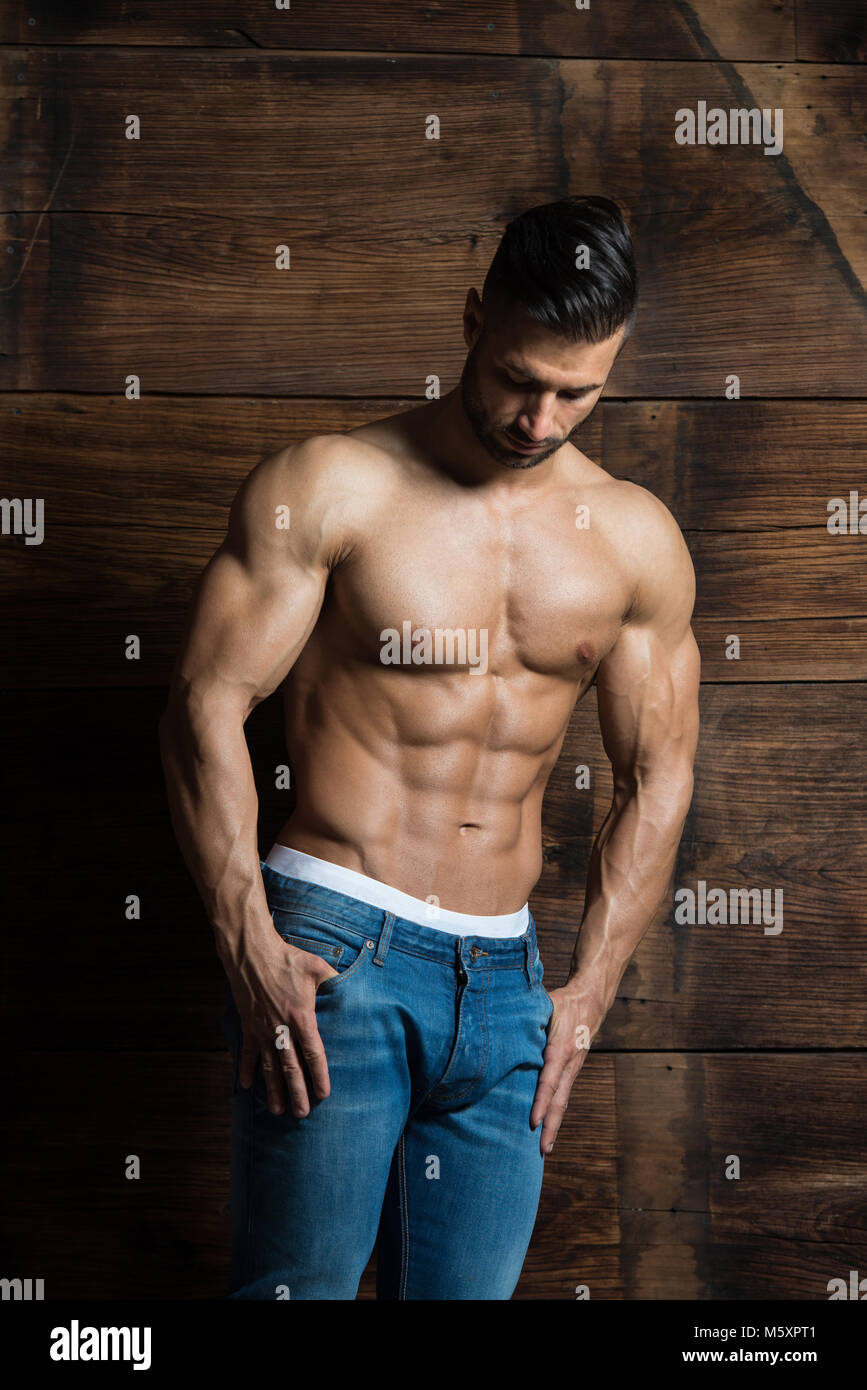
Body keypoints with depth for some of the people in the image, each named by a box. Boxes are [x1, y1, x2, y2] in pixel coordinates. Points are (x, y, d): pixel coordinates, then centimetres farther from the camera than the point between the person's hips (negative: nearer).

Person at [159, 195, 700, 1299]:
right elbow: (205, 707, -7)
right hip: (333, 946, -3)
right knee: (299, 1286, -3)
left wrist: (589, 990, 7)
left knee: (469, 1292, 10)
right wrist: (249, 950, -14)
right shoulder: (330, 486, -3)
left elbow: (657, 775, 13)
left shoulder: (638, 539, 8)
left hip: (506, 972, 4)